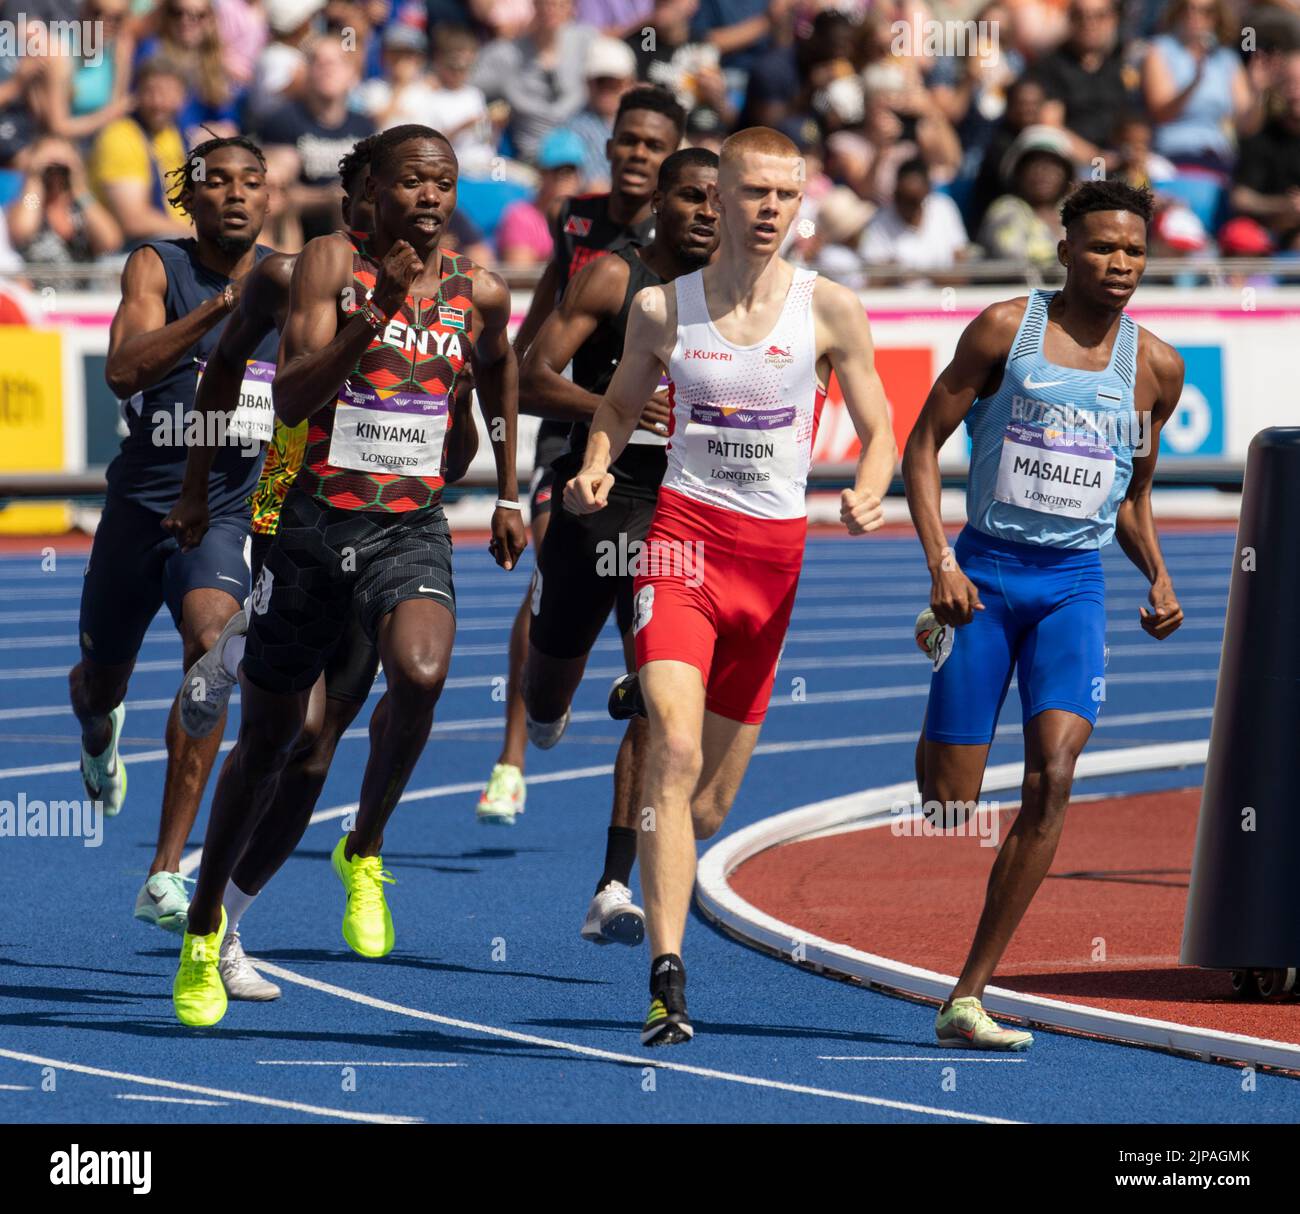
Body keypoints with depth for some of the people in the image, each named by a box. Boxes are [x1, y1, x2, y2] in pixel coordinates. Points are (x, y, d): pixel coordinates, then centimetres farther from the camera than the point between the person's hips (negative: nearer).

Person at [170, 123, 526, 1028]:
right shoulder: (334, 264, -8)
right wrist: (372, 317, -30)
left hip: (412, 527, 2)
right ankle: (206, 924, 31)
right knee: (269, 740, 9)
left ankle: (365, 852, -4)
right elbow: (290, 401, -19)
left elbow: (500, 368, 26)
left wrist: (508, 495, 28)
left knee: (421, 673, -31)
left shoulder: (480, 293, 3)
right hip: (315, 523, -1)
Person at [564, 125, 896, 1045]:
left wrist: (869, 494, -16)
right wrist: (596, 469, -5)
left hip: (775, 550, 2)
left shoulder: (829, 308, -1)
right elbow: (621, 405, 16)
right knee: (674, 752, -23)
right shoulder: (662, 308, 1)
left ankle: (653, 696, 49)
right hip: (685, 531, -1)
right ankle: (668, 981, -22)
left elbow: (878, 433, 5)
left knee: (706, 807, 11)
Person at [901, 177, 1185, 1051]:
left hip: (1075, 585, 2)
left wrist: (1158, 579, 6)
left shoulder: (1155, 366, 8)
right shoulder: (1006, 329, -2)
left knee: (1053, 775, -17)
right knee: (950, 799, -5)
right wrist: (940, 562, -12)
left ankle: (968, 997, -15)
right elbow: (925, 441, 0)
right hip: (985, 573, -2)